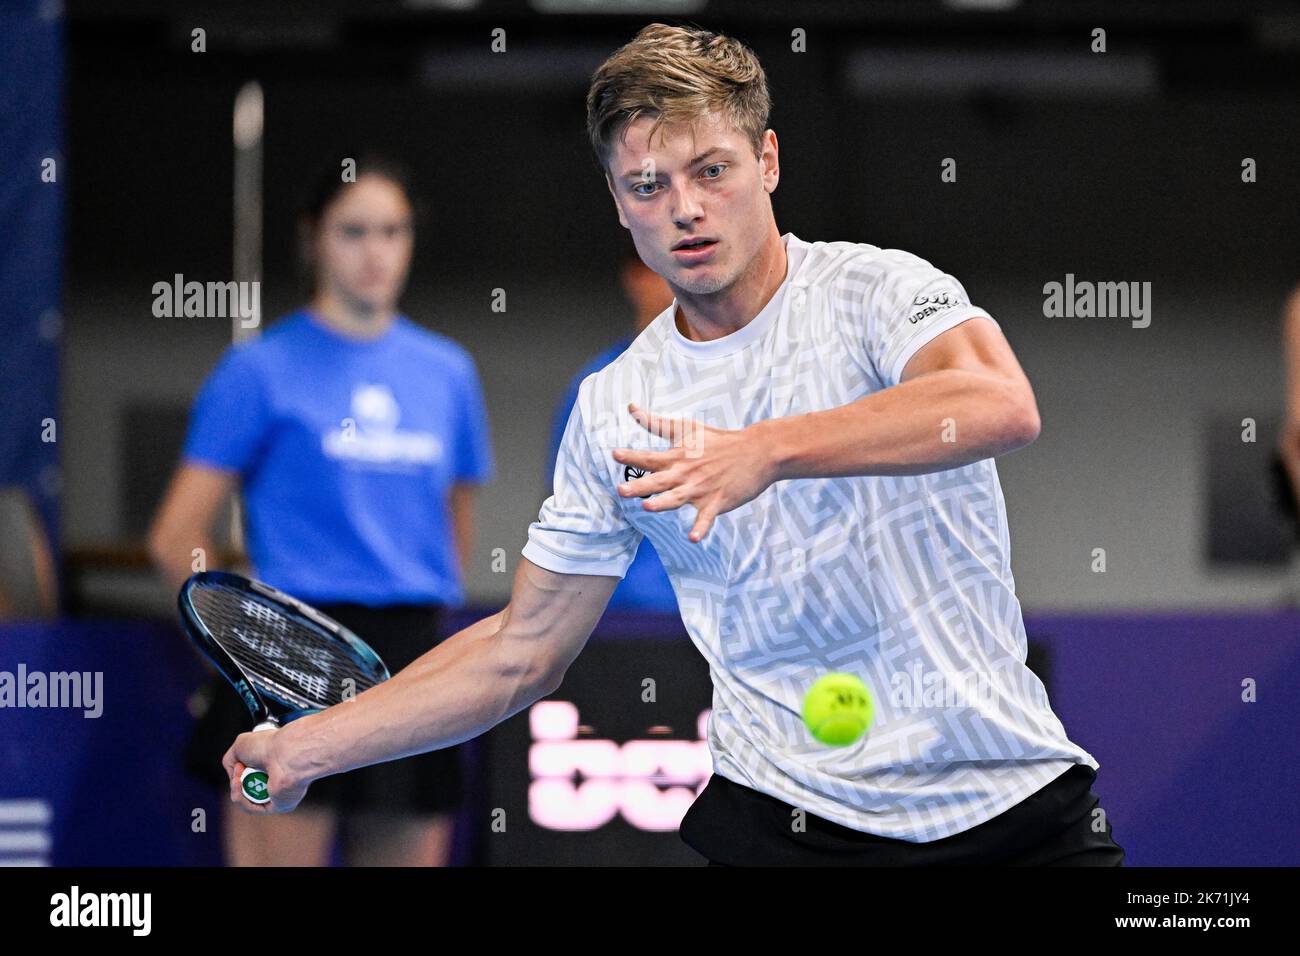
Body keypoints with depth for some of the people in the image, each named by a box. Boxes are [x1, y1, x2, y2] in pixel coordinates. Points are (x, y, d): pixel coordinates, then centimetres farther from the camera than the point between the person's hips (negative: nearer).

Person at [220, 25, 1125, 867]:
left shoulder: (874, 288, -5)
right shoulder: (613, 408, 7)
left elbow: (1004, 406, -28)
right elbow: (520, 654, 14)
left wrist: (768, 451, -37)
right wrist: (303, 750, 10)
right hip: (784, 818, 3)